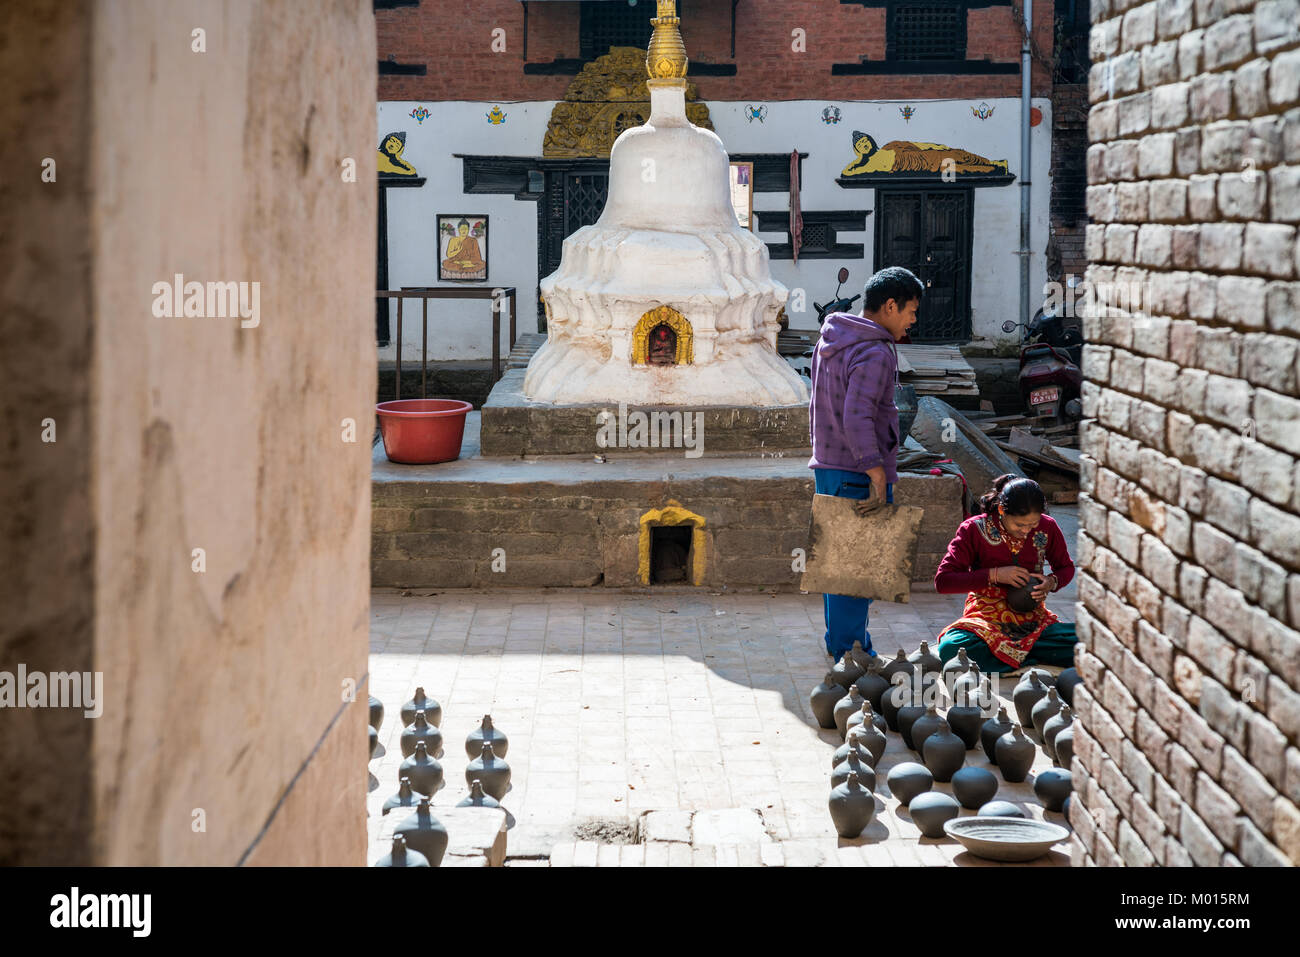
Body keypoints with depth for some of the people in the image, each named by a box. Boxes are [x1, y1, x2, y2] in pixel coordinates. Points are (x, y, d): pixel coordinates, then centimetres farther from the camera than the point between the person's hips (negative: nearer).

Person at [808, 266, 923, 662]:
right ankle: (849, 650, 3)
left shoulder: (829, 343, 11)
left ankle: (839, 641, 28)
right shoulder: (875, 354, -18)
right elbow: (857, 419, -27)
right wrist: (878, 475, -24)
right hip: (858, 475, -9)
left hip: (827, 467, 10)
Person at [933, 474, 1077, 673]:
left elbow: (1066, 567, 18)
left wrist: (1052, 582, -6)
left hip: (1033, 619, 2)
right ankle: (1029, 660, -23)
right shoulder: (975, 529, -8)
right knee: (950, 649, -37)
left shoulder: (1047, 527, 0)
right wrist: (995, 575, -20)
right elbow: (942, 582, -11)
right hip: (986, 618, -2)